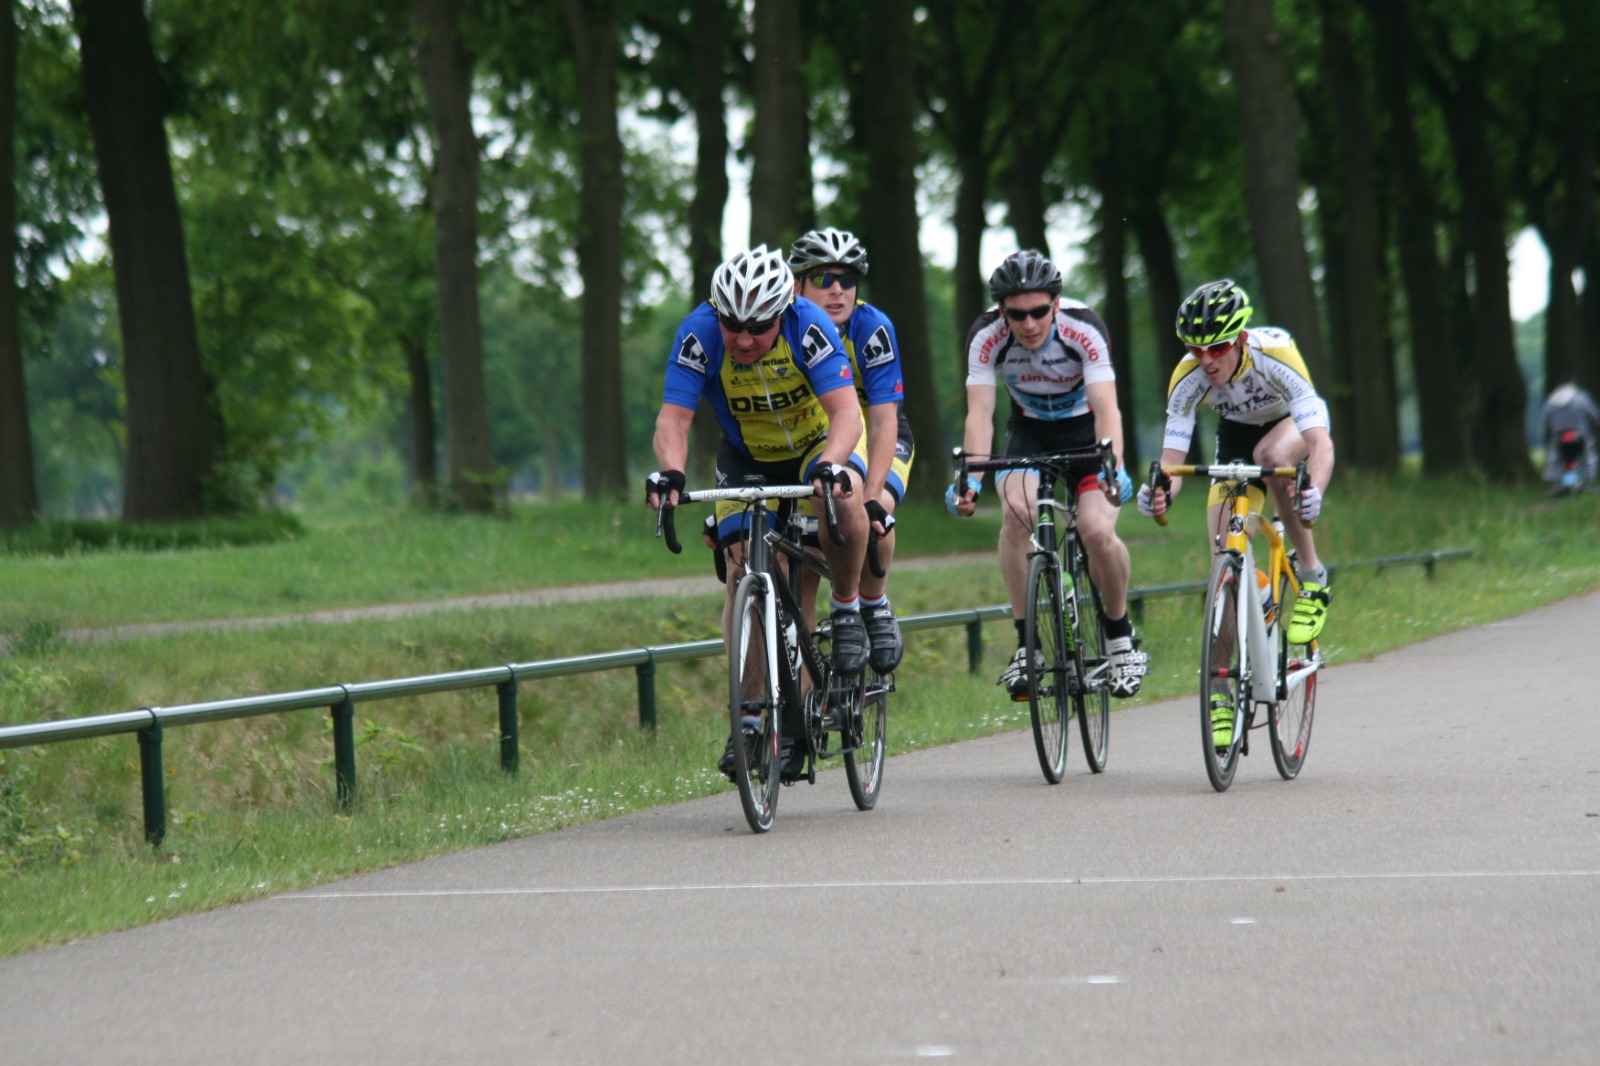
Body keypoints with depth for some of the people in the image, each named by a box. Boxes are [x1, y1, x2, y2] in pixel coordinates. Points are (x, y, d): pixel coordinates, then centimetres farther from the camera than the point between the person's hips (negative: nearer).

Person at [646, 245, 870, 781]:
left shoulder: (808, 326, -31)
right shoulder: (701, 333, -27)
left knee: (841, 499, -35)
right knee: (742, 568, -13)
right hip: (746, 457, 2)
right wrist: (670, 472, -51)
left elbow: (845, 410, -38)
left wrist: (830, 465, -57)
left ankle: (848, 610, -10)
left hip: (815, 443, -2)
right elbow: (673, 417, -31)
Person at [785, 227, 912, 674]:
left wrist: (871, 498, -42)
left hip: (877, 442, -2)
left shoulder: (872, 328, -25)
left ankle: (876, 608, -7)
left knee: (872, 517, -33)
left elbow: (882, 421, -29)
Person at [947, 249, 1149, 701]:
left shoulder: (1084, 329, -28)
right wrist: (971, 478, -44)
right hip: (1030, 431, 2)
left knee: (1097, 530, -25)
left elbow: (1106, 408, -35)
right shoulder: (987, 337, -23)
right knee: (1016, 510, -29)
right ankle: (1026, 644, -20)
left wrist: (1113, 468, -52)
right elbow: (979, 414, -27)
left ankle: (1120, 636, 2)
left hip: (1086, 429, -2)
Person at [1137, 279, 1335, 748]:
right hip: (1236, 434, 2)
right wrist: (1162, 490, -54)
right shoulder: (1188, 378, -29)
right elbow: (1173, 456, -31)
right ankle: (1224, 691, -1)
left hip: (1292, 424, -2)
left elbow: (1321, 442, -45)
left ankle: (1311, 574, -20)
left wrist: (1315, 491, -64)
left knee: (1272, 455, -39)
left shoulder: (1275, 354, -38)